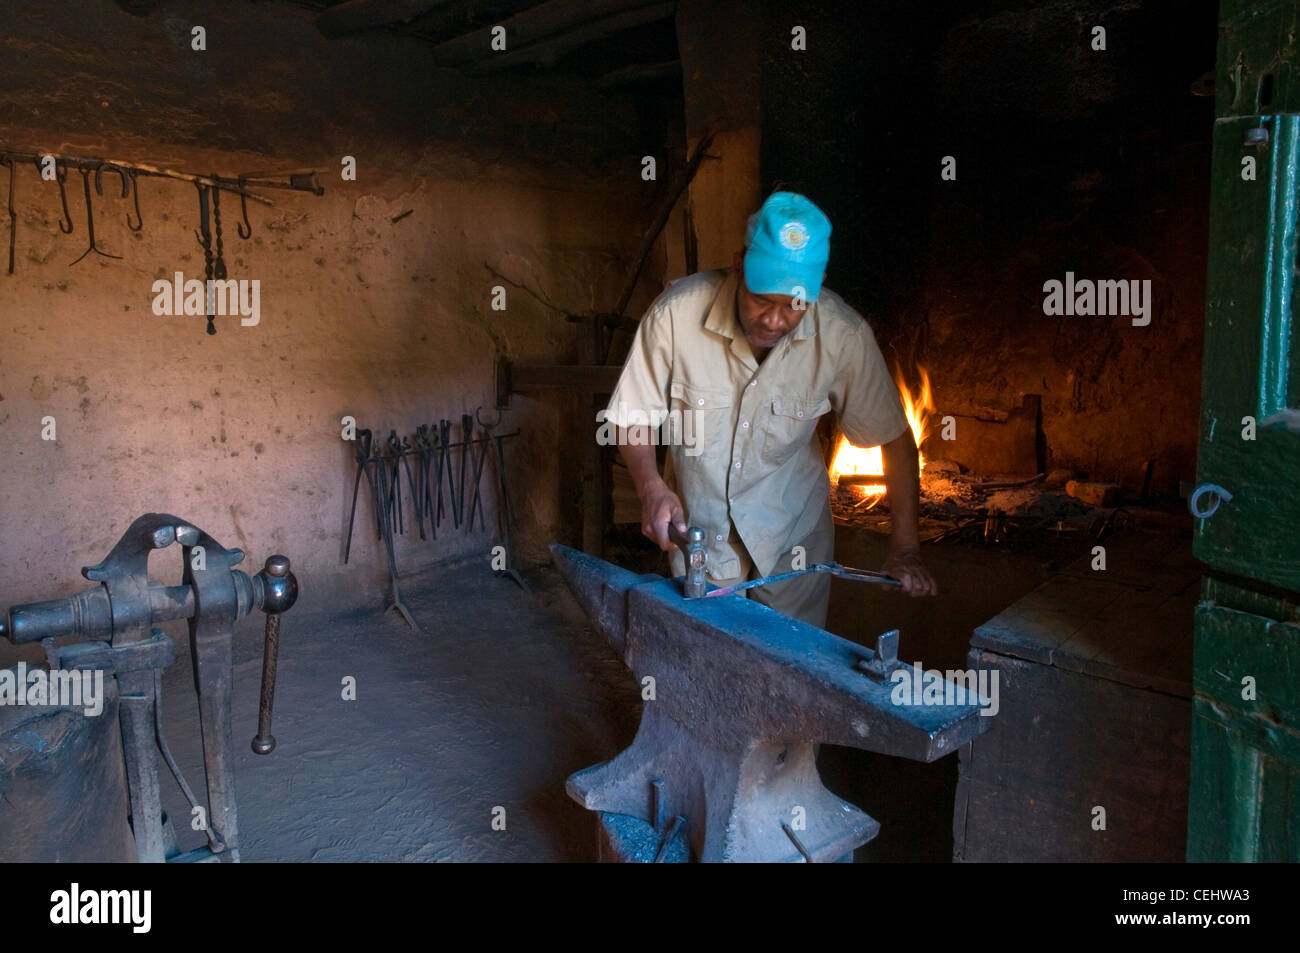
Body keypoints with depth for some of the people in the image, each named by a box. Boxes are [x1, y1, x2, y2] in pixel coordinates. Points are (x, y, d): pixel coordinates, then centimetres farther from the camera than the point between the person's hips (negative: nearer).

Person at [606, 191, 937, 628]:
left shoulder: (843, 335, -20)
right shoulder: (676, 312, -22)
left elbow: (895, 438, -8)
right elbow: (634, 418, -10)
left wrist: (905, 549, -10)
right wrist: (651, 487, -28)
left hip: (791, 532, 0)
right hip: (698, 528, 0)